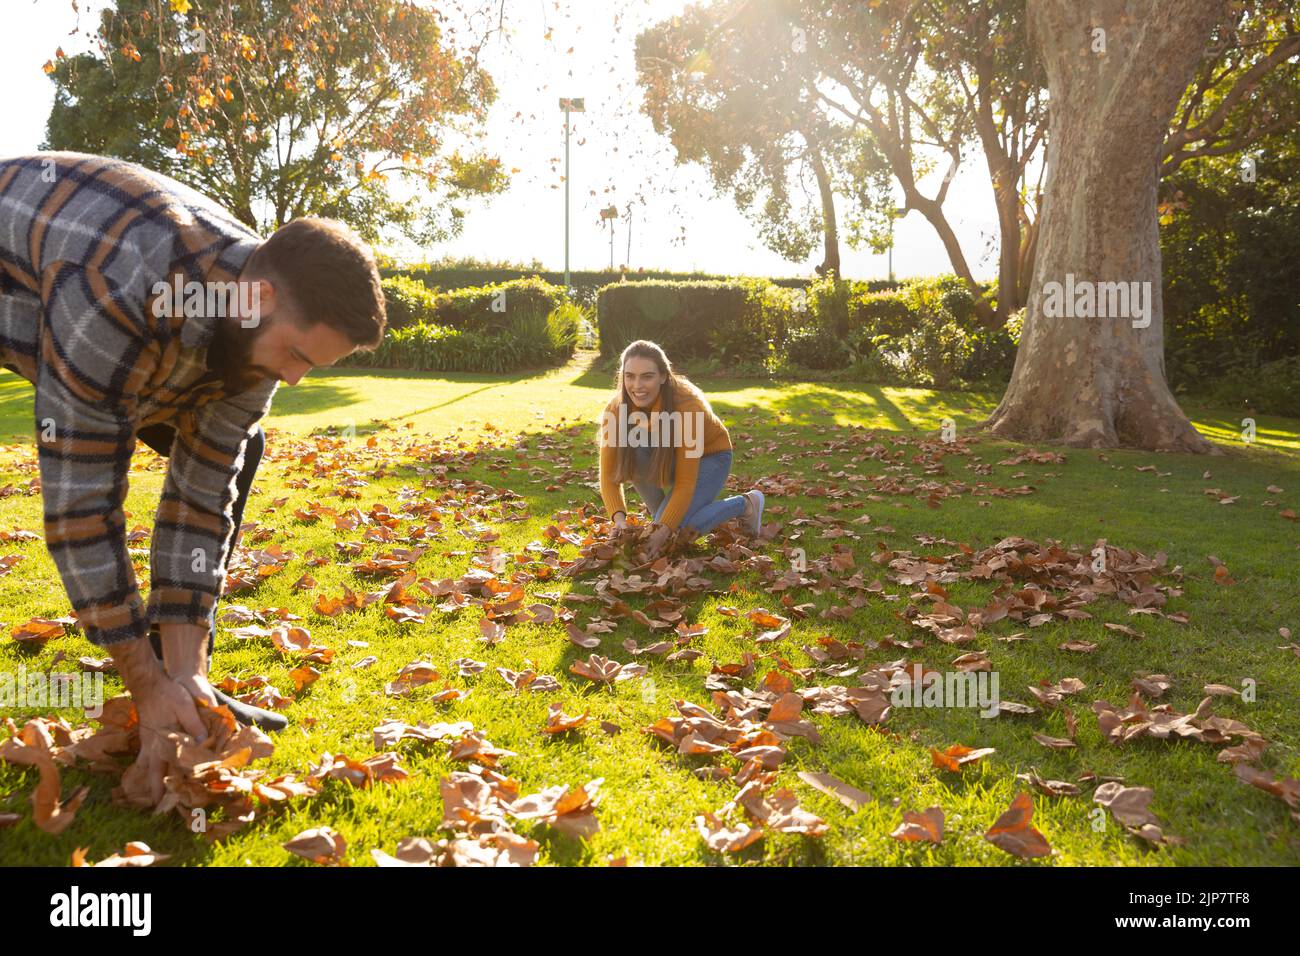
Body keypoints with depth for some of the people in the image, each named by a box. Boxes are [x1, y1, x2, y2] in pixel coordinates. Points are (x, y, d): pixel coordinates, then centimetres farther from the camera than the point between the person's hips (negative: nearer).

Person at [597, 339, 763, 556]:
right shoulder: (615, 410, -24)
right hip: (668, 457, 4)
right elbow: (609, 473, -24)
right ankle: (660, 511, -3)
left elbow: (685, 483, -34)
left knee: (676, 528, -25)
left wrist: (664, 530, -42)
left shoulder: (687, 406, -36)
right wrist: (619, 519, -41)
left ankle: (745, 504, 1)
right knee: (630, 455, -29)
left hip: (709, 457, -4)